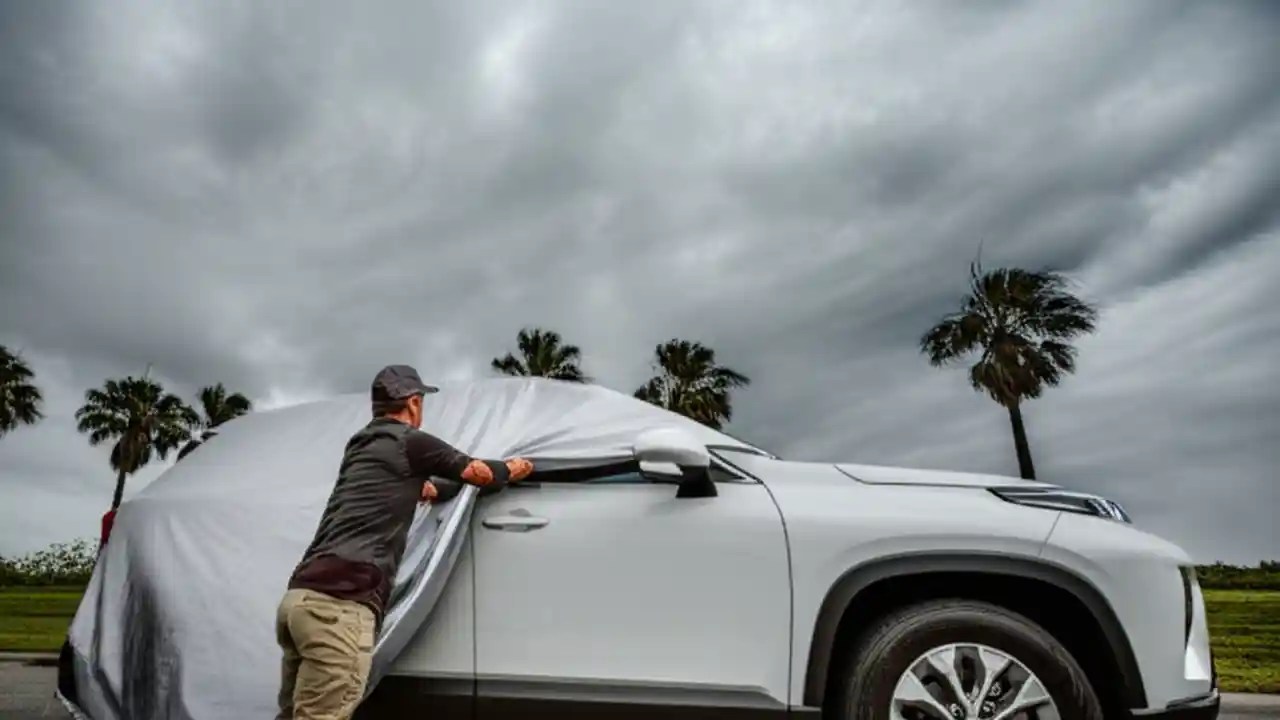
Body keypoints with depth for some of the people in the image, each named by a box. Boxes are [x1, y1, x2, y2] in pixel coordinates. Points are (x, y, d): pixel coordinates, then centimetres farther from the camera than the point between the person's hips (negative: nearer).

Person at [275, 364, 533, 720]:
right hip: (338, 604, -9)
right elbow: (479, 473, 11)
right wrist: (511, 470, 30)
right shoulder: (410, 441, 2)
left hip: (300, 595, 9)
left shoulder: (360, 445, 25)